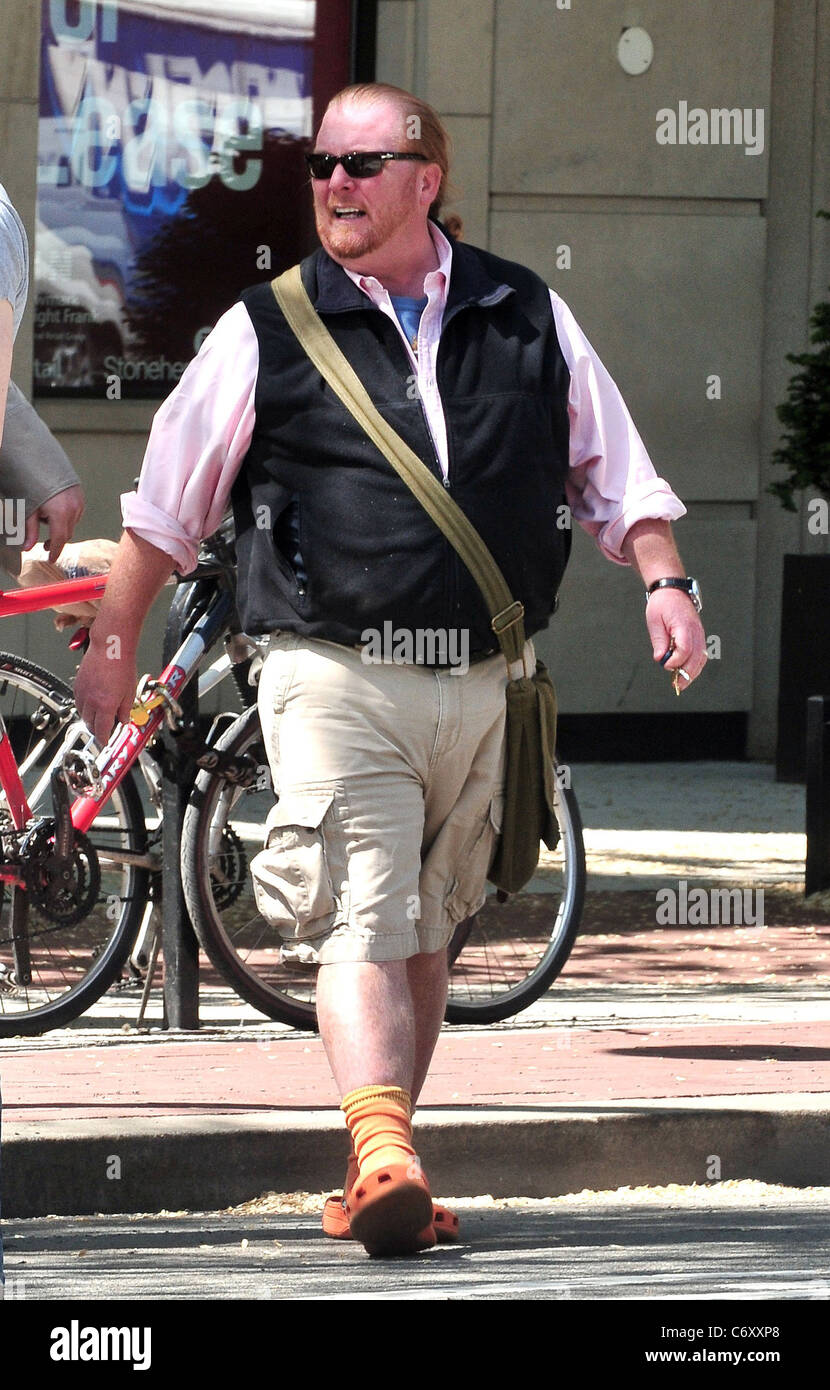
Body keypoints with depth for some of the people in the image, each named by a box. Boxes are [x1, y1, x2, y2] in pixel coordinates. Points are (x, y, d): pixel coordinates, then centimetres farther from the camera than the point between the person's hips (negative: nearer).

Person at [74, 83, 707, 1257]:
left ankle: (381, 1173, 18)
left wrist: (663, 580, 0)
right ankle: (385, 1160, -30)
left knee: (426, 933, 10)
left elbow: (616, 475, 15)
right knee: (361, 924, -17)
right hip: (334, 673, -3)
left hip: (482, 679, 3)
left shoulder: (527, 319, 9)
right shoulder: (267, 332, 2)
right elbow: (166, 502, 9)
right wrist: (113, 642, 10)